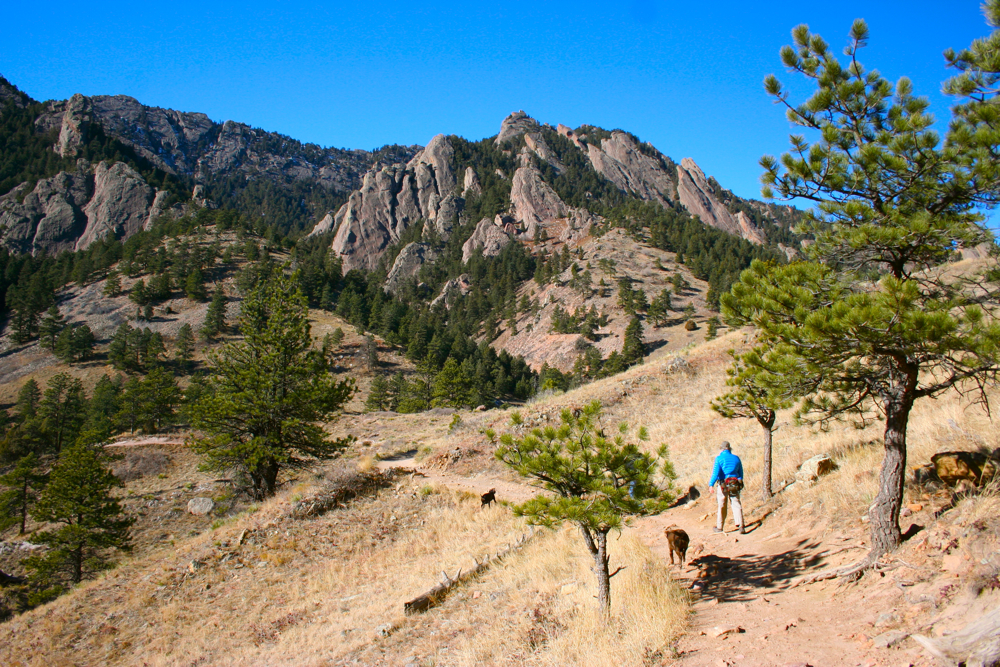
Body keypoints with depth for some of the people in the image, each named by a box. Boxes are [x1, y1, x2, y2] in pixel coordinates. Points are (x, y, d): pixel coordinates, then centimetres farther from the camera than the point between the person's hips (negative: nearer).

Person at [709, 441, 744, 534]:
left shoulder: (719, 458, -5)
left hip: (723, 485, -2)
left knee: (722, 506, 7)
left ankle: (719, 527, 16)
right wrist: (739, 483, 27)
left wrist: (711, 484, -9)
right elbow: (741, 473, 15)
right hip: (735, 485, 2)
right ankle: (741, 526, -10)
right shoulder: (736, 458, 8)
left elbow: (715, 472, -12)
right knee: (737, 505, 2)